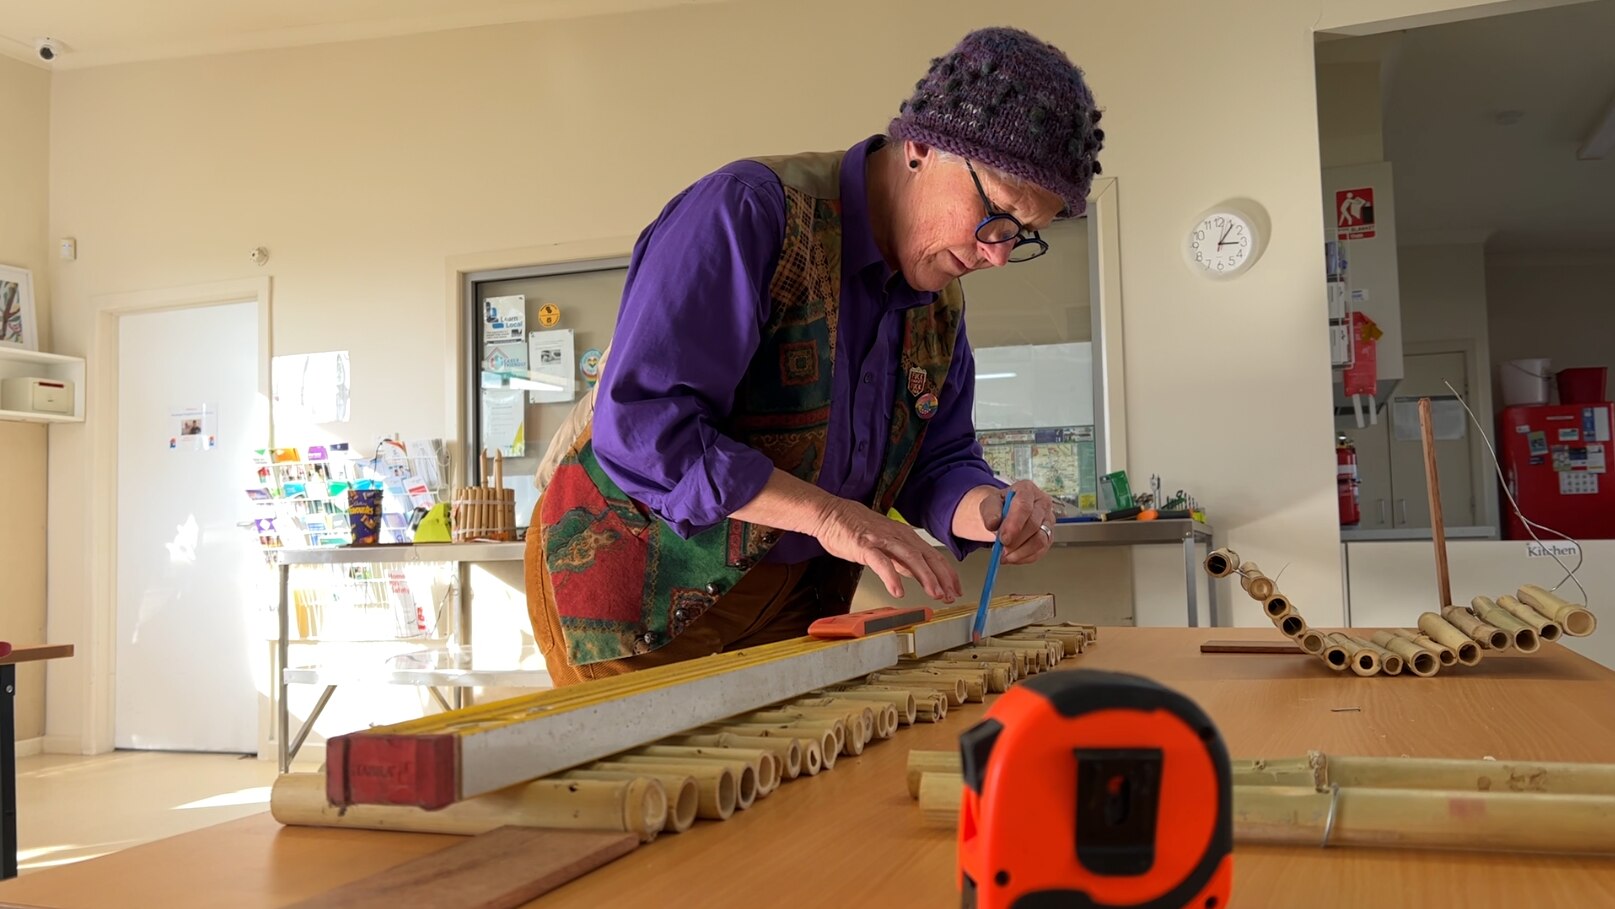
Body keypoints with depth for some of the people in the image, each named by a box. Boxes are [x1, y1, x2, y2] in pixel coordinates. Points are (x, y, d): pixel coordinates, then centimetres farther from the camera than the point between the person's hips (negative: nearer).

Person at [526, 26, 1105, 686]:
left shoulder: (939, 301, 4)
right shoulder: (750, 210, -21)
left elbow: (939, 464, 9)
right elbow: (641, 425, -28)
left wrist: (992, 509, -15)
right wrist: (826, 513, -29)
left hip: (791, 594, 7)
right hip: (633, 573, -7)